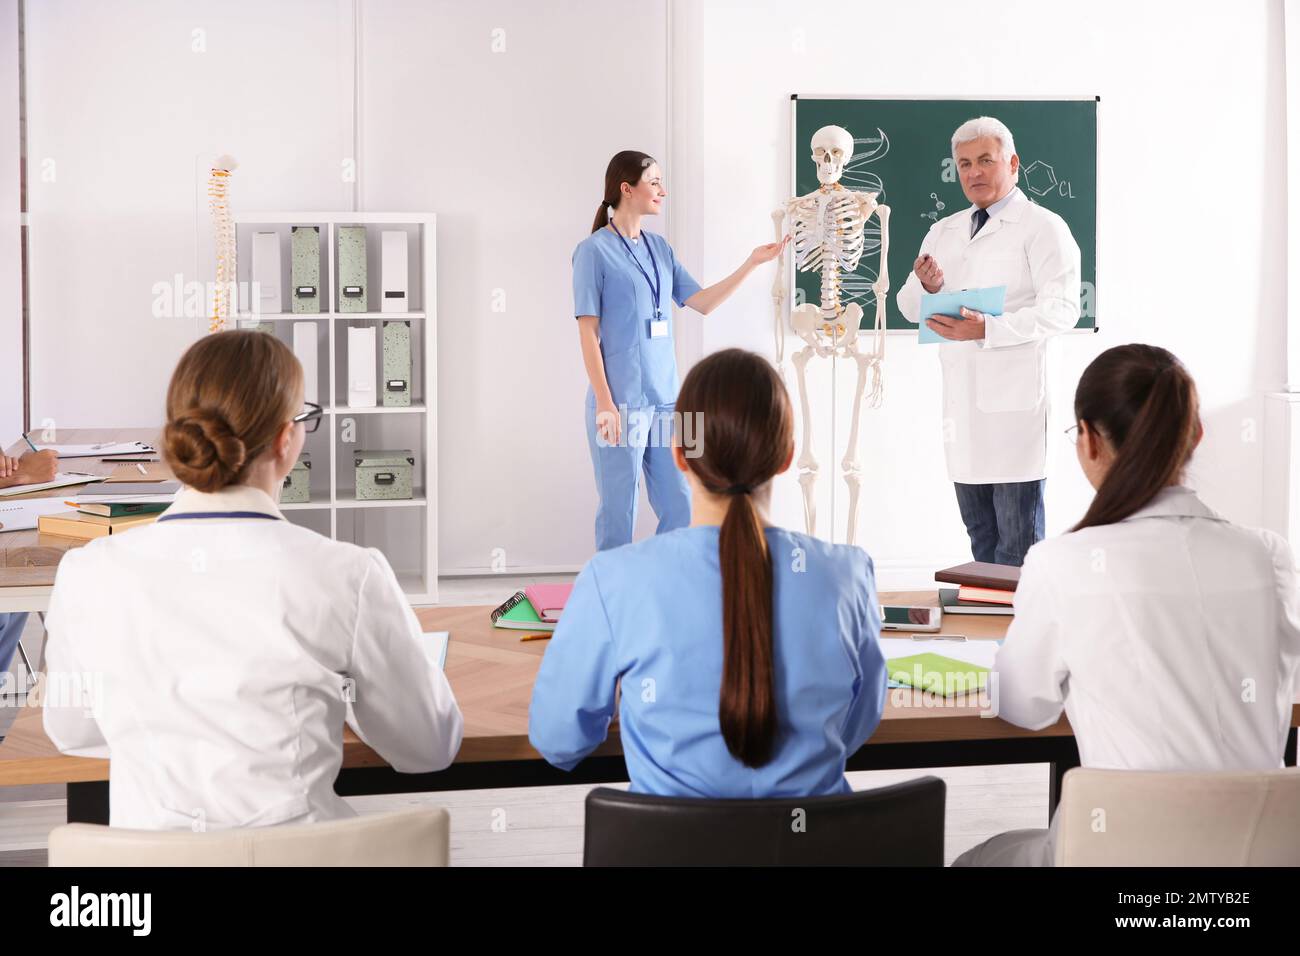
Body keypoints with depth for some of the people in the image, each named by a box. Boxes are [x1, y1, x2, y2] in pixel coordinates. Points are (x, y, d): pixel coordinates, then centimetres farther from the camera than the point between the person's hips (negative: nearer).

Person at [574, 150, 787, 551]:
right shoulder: (594, 251, -6)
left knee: (679, 507, 7)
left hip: (665, 397, 6)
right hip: (621, 401, -6)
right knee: (619, 511, -1)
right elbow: (589, 334, -9)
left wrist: (752, 262, 6)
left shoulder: (659, 247, 13)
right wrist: (605, 403, -14)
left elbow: (702, 302, 13)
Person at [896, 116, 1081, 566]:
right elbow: (909, 306, 17)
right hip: (961, 399, 7)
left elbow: (1062, 308, -13)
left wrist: (988, 329, -24)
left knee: (1017, 537, -4)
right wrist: (928, 287, -7)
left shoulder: (1042, 226, -3)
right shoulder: (943, 231, 18)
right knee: (980, 533, 13)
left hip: (1015, 398, -7)